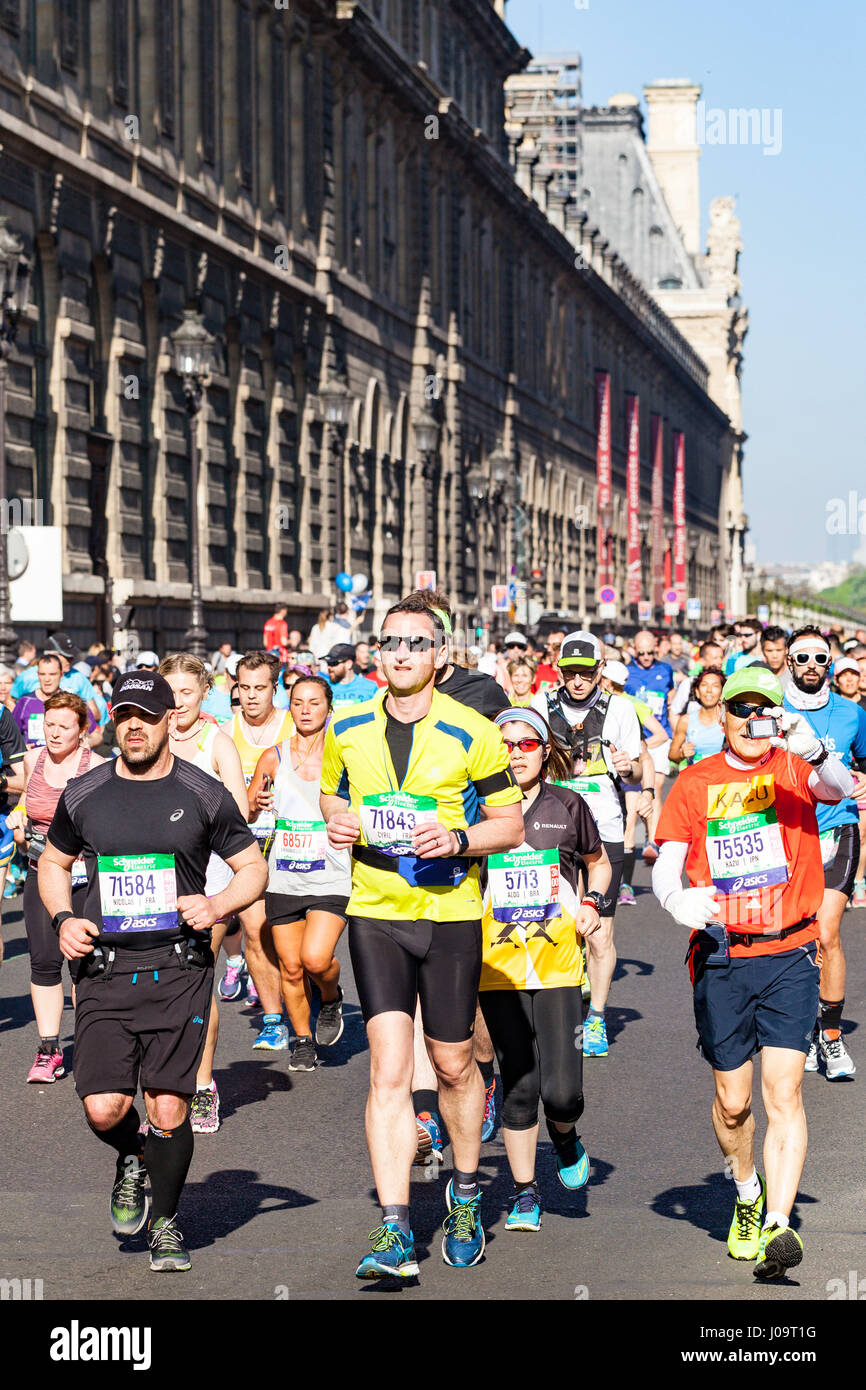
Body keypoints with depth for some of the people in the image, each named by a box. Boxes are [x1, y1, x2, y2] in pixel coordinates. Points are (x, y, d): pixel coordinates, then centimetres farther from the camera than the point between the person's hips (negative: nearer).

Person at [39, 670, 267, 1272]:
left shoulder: (204, 794, 3)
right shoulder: (83, 794, 7)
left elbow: (254, 868, 11)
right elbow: (53, 863, 23)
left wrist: (218, 906, -8)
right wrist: (64, 918, 4)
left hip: (178, 969, -1)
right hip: (104, 969, 1)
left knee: (170, 1110, -3)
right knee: (104, 1108, -9)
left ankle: (165, 1219, 21)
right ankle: (133, 1161, 26)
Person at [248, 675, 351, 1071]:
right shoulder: (273, 759, 3)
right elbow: (245, 813, 11)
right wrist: (256, 804, -10)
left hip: (331, 877, -2)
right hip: (284, 878, 3)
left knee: (316, 958, -19)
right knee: (290, 967, 5)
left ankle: (331, 998, 14)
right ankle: (303, 1041, 25)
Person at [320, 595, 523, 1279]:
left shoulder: (471, 732, -5)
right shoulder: (348, 729, 4)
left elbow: (511, 825, 0)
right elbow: (333, 798, 21)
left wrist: (457, 839, -18)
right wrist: (338, 825, -2)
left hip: (451, 912, -1)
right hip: (375, 912, 1)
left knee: (454, 1065, 11)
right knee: (389, 1069, -9)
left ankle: (466, 1195, 35)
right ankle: (395, 1233, -10)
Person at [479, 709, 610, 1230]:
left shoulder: (568, 806, 4)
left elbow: (599, 862, 20)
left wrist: (592, 902, 1)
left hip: (559, 963, 0)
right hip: (500, 968, 0)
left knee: (562, 1089, -8)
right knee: (519, 1085, 2)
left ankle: (566, 1137, 28)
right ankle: (525, 1192, 20)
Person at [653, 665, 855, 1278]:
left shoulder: (793, 770, 3)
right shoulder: (695, 783, 6)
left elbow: (839, 787, -20)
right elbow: (666, 865, -1)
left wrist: (812, 750, -42)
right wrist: (676, 898, -24)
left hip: (789, 955, -1)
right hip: (722, 958, 1)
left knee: (784, 1092, -12)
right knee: (733, 1101, 9)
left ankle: (778, 1225, -16)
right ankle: (747, 1196, 35)